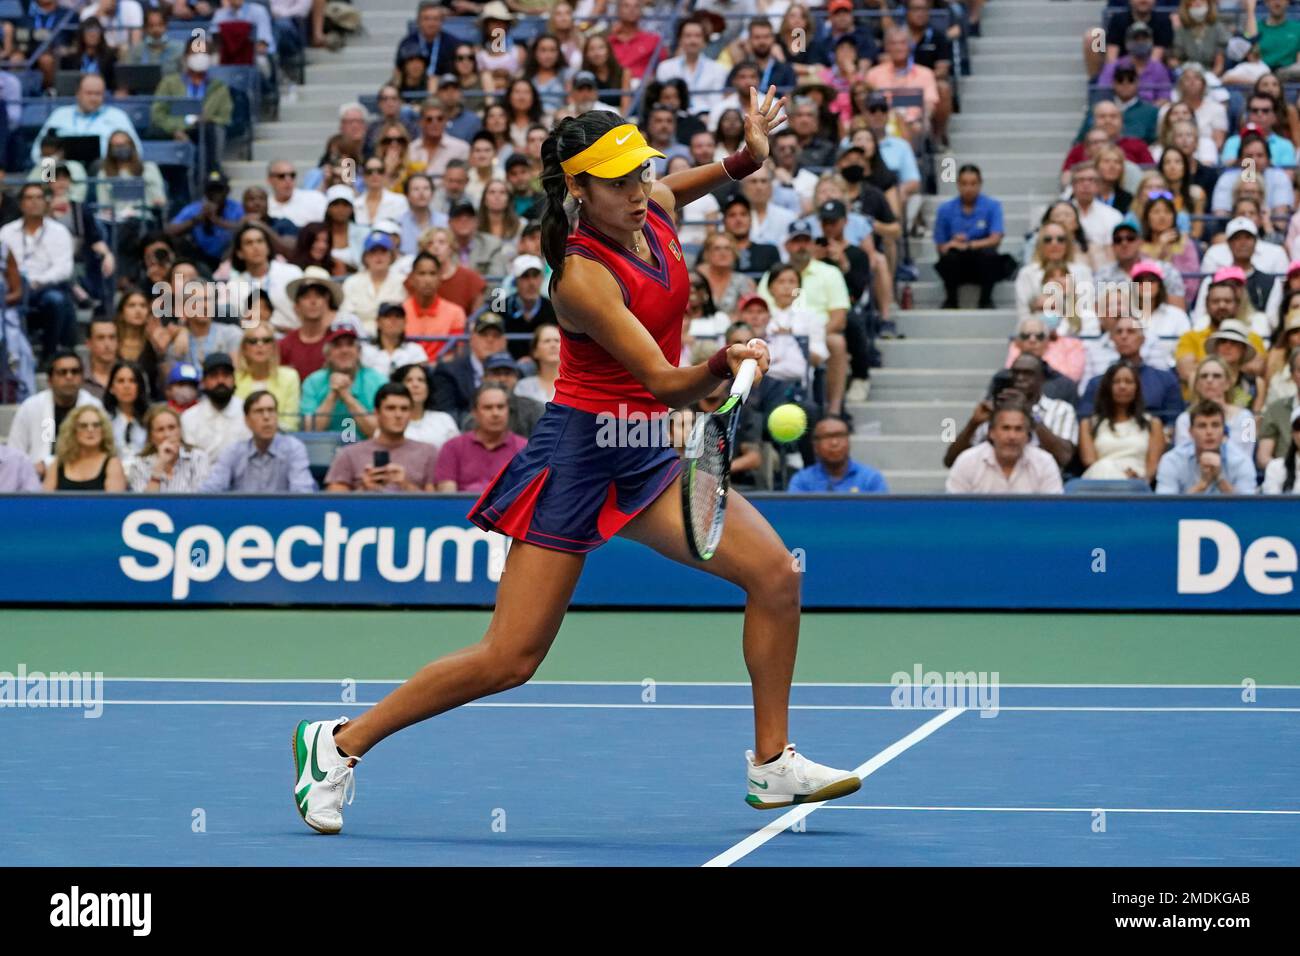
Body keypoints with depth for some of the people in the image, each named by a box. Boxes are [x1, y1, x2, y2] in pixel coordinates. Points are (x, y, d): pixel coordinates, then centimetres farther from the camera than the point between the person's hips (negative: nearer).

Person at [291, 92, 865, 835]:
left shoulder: (655, 209, -1)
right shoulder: (583, 278, -23)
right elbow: (667, 385, -29)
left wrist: (744, 160, 17)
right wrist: (724, 367, -48)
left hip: (651, 453, 7)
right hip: (581, 450, -7)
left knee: (775, 573, -10)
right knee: (510, 660, -7)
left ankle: (773, 765, 4)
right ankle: (341, 743, 8)